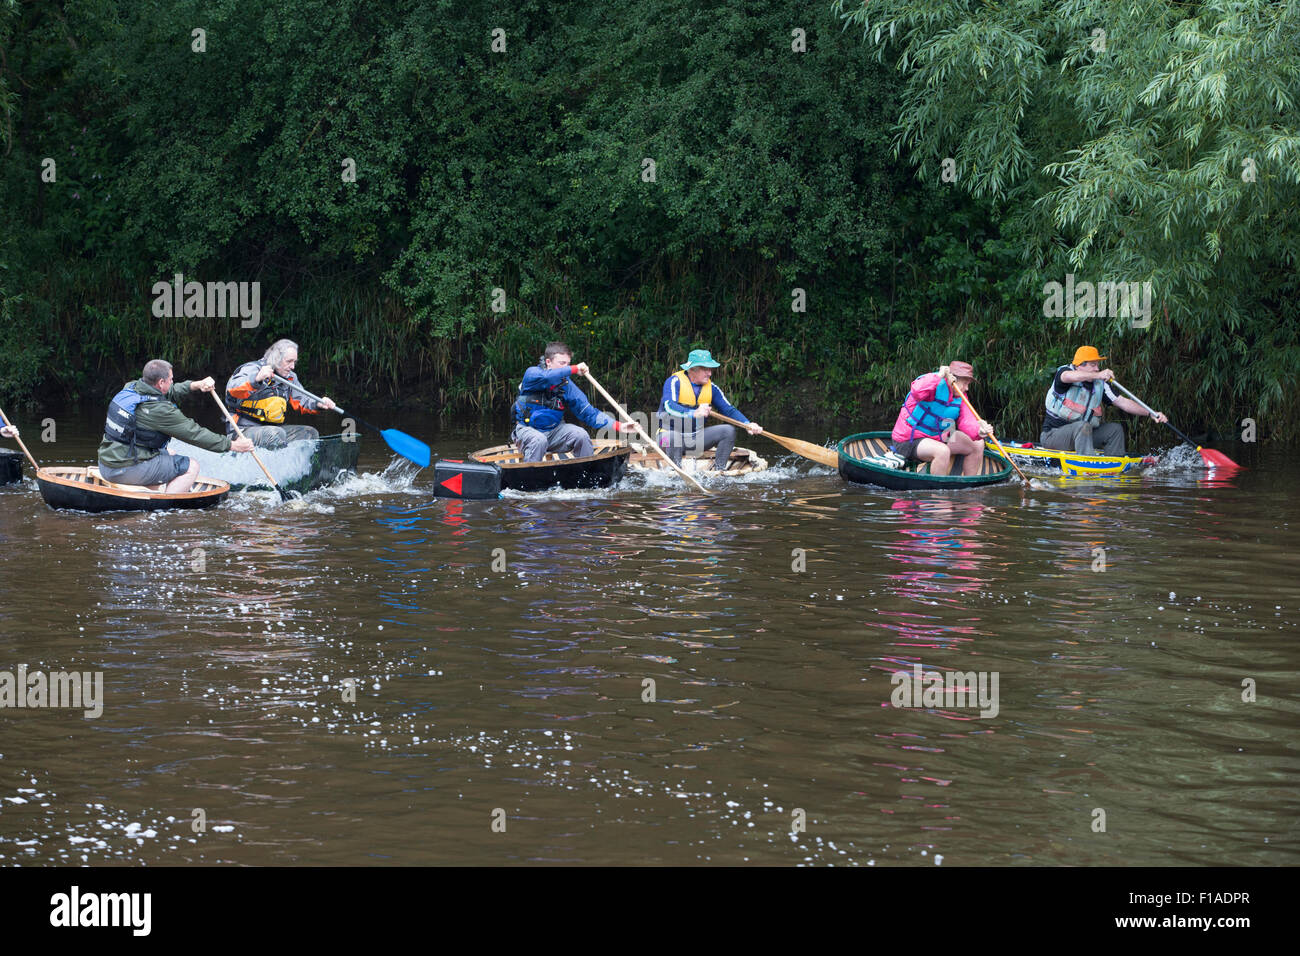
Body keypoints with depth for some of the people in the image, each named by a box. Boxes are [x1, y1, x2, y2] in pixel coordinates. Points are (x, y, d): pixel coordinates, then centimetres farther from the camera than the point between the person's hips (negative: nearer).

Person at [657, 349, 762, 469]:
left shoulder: (712, 388, 6)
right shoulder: (675, 382, -12)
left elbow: (730, 410, 2)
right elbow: (669, 406, -29)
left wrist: (748, 425, -17)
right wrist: (694, 414, -45)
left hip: (696, 437, 6)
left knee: (729, 430, -12)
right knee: (671, 436, -41)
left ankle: (719, 469, -13)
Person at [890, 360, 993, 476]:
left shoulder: (960, 397, 5)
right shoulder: (933, 383, -19)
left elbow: (966, 422, -5)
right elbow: (917, 392, -43)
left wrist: (978, 432, -27)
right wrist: (938, 376, -39)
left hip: (937, 438, 9)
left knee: (978, 445, 8)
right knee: (943, 451, -37)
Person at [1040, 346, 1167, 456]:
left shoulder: (1099, 385, 5)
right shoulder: (1064, 371, -11)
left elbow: (1123, 402, 2)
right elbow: (1068, 376, -37)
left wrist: (1151, 413, -10)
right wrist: (1097, 375, -50)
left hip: (1083, 435, 6)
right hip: (1053, 435, -6)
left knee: (1115, 428, -4)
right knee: (1083, 425, -33)